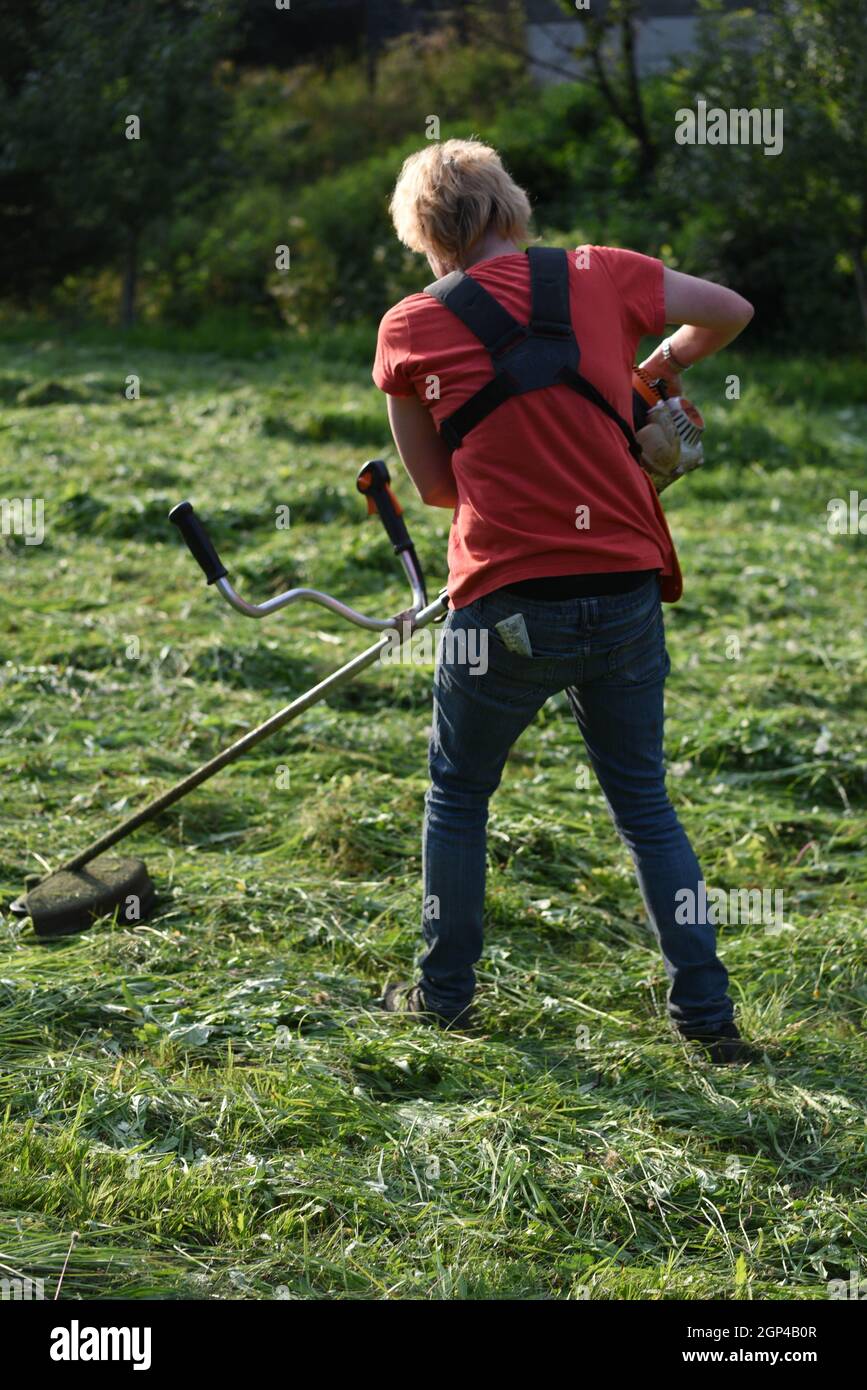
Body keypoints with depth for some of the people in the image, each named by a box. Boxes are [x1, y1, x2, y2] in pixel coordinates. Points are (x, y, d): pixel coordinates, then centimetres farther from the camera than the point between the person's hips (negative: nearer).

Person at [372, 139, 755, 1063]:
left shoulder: (410, 327, 0)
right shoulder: (597, 275, 3)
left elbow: (434, 484, 8)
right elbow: (731, 311, 17)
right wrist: (660, 367, 33)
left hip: (506, 604, -2)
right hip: (626, 592, 2)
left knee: (457, 797, 20)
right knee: (644, 803, 16)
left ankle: (443, 993, 28)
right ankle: (706, 1012, 16)